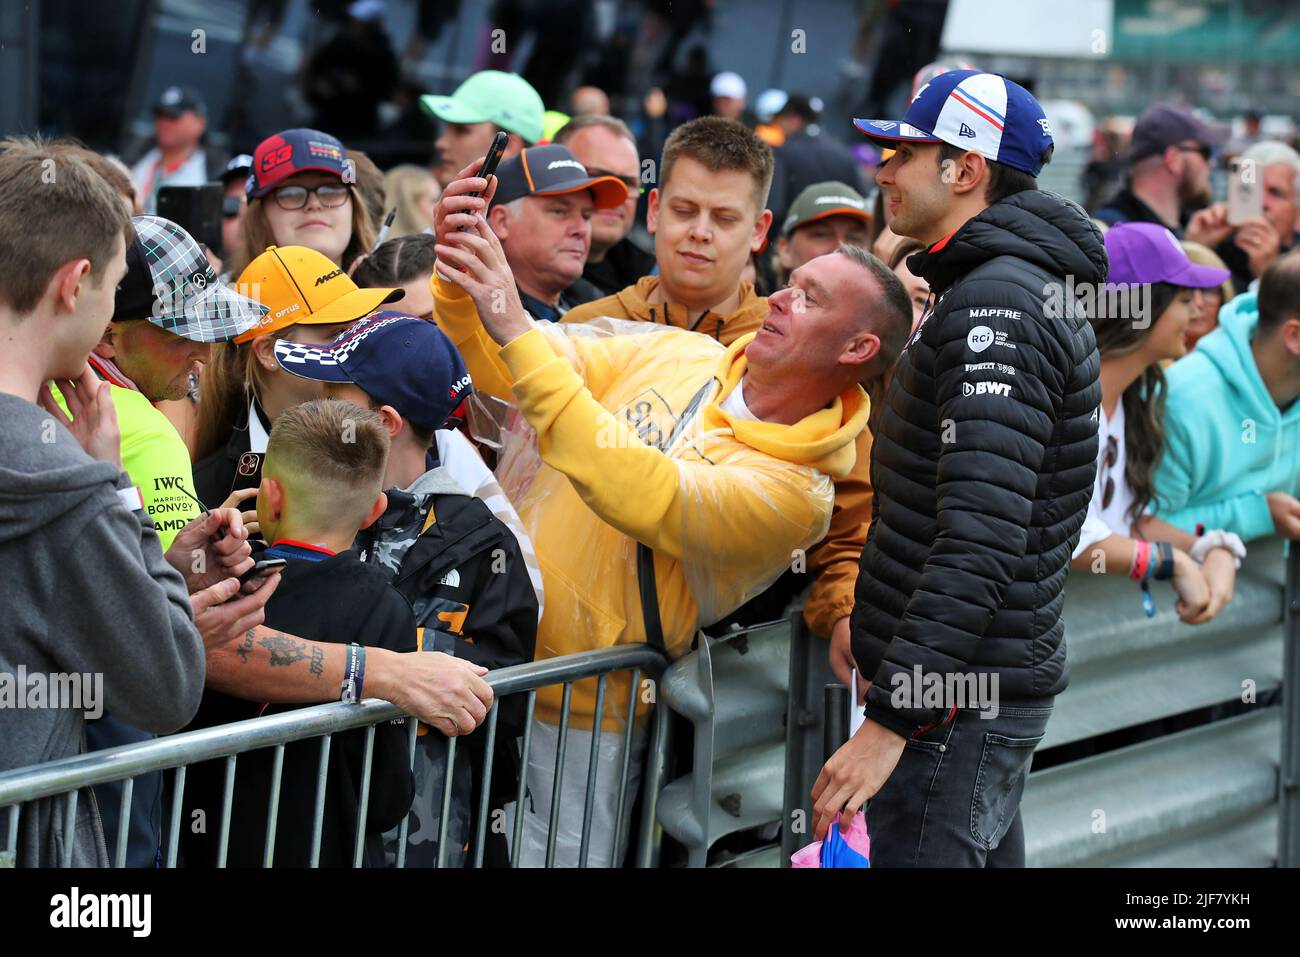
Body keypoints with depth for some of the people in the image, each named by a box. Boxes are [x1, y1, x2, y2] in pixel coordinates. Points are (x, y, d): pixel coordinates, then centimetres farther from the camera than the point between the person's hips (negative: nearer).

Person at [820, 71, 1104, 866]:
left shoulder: (997, 304, -18)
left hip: (955, 704, -11)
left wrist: (891, 723, -29)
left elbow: (980, 539, -27)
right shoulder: (1037, 288, 16)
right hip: (986, 682, 11)